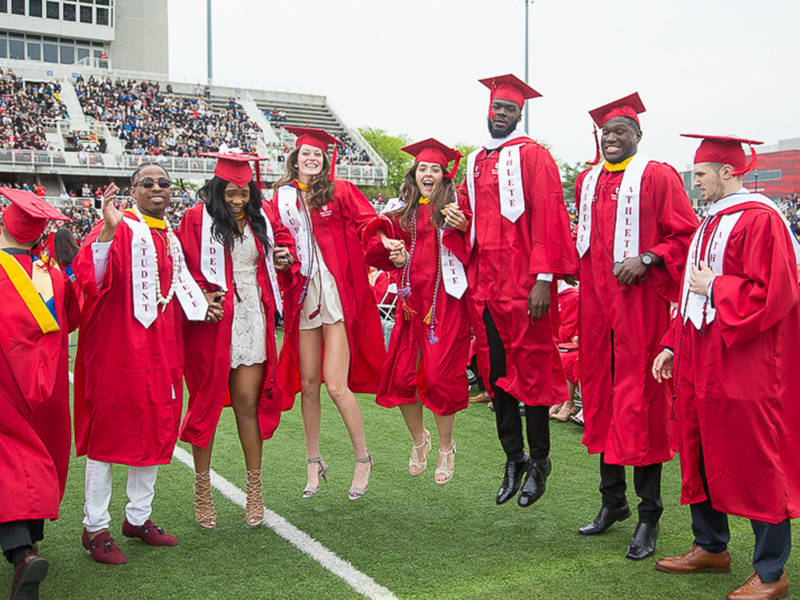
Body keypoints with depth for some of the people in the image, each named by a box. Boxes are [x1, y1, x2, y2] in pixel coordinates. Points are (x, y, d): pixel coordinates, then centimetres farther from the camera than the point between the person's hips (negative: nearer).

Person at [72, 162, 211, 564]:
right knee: (110, 428, -2)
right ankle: (95, 527, 8)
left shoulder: (170, 237, 15)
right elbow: (91, 275, -23)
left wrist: (201, 306, 13)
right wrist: (108, 229, -34)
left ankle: (139, 517, 24)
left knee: (155, 428, 11)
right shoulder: (119, 228, -8)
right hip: (118, 343, -8)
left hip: (160, 346, 8)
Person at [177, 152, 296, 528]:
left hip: (251, 321, 3)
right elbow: (187, 269, -6)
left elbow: (282, 237, 29)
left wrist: (285, 254, 8)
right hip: (212, 320, -3)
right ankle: (202, 487, 19)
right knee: (208, 400, 5)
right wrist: (202, 298, -21)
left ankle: (254, 489, 14)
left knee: (248, 403, 3)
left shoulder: (262, 216, 11)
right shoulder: (197, 219, -3)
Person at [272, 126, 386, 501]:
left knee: (336, 385, -8)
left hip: (337, 295, -3)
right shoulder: (282, 197, 13)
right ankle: (313, 462, 22)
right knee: (308, 384, 6)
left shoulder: (340, 192, 4)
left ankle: (363, 458, 11)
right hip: (302, 296, 3)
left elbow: (368, 226, -5)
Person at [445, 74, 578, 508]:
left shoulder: (532, 156, -2)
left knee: (530, 371, 0)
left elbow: (547, 219, -10)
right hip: (484, 284, 6)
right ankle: (514, 458, 22)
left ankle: (539, 461, 14)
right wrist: (454, 220, 2)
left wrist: (544, 278, -17)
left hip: (522, 284, -6)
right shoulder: (476, 163, 18)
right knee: (496, 373, 10)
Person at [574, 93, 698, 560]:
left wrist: (645, 260, -19)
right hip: (597, 300, 6)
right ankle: (613, 500, 23)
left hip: (640, 302, -6)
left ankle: (649, 516, 6)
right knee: (600, 395, 9)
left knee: (640, 401, -5)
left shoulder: (657, 176, -2)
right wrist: (583, 263, 11)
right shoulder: (587, 182, 16)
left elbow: (687, 235, -6)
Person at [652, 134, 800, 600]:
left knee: (754, 464, 0)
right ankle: (711, 547, 32)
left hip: (744, 366, -9)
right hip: (702, 360, 9)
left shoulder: (760, 220, -14)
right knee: (702, 452, 16)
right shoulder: (711, 223, 15)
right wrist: (674, 345, 15)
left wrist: (715, 288, -13)